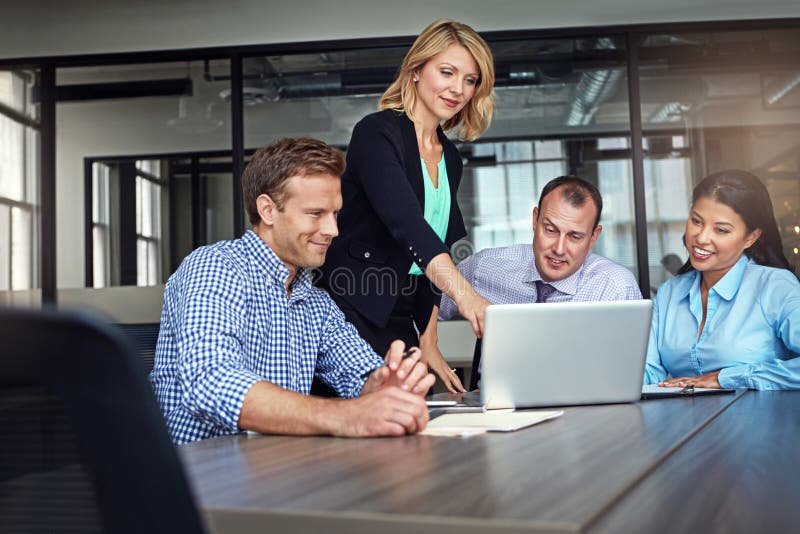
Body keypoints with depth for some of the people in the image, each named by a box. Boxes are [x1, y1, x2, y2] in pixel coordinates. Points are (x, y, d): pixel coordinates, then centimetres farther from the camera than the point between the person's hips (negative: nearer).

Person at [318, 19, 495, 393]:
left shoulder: (450, 159, 14)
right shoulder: (376, 133, -10)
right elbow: (405, 220, -27)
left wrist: (428, 340, 11)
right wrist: (464, 293, -40)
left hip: (403, 326, 7)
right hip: (352, 319, -7)